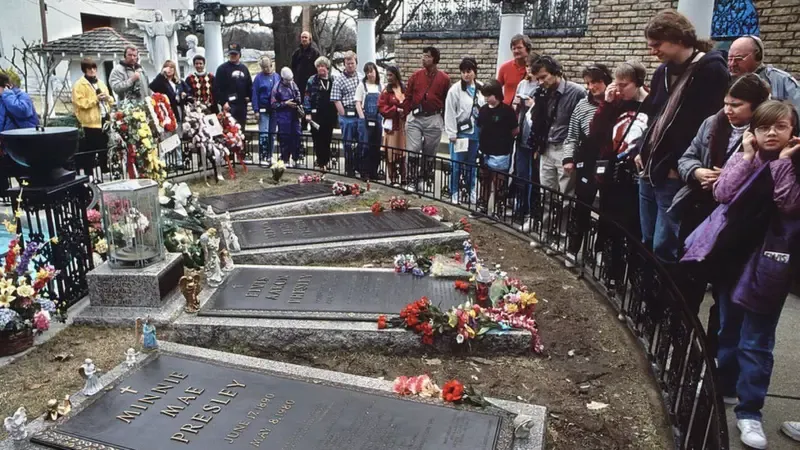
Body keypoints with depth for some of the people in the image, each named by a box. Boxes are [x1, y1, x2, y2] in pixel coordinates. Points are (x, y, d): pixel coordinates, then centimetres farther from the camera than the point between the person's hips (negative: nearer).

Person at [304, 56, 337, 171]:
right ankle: (321, 161, 9)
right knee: (317, 138, -1)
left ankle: (324, 160, 20)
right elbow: (307, 98, -2)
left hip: (330, 114, 2)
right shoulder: (312, 81, 1)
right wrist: (308, 113, -10)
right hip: (316, 114, -2)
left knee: (327, 138, 7)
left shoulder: (334, 80, 8)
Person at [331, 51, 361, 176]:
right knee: (348, 144, 4)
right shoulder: (339, 80, -2)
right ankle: (349, 170, 14)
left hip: (360, 115, 4)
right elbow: (336, 100, -5)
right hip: (347, 115, -4)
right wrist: (344, 115, -10)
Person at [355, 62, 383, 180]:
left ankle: (374, 172, 15)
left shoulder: (380, 87, 10)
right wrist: (363, 118, -11)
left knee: (376, 146, 7)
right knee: (364, 145, -5)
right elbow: (358, 104, -2)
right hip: (365, 119, -4)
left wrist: (382, 119, 4)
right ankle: (364, 172, 1)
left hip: (377, 120, 4)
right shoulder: (362, 85, 2)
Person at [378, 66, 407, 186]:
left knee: (402, 151, 9)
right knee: (391, 152, -2)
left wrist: (405, 111, -6)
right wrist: (396, 110, -16)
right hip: (392, 125, -3)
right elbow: (382, 108, -8)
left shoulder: (404, 89, 5)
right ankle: (393, 179, 5)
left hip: (403, 125, 3)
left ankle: (403, 178, 18)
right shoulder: (386, 91, -3)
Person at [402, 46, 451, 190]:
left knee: (429, 152, 10)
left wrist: (444, 117, -1)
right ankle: (414, 180, 1)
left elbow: (447, 100, 1)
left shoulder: (444, 78, -1)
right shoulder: (415, 76, 3)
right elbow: (408, 96, 6)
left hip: (433, 120, -1)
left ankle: (426, 177, 24)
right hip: (415, 118, 1)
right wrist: (407, 114, 2)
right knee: (413, 151, -5)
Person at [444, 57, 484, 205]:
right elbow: (449, 113, -7)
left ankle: (469, 192, 23)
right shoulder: (455, 89, -6)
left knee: (471, 164, 11)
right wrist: (452, 134, -10)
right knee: (457, 164, 1)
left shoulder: (481, 89, 5)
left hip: (476, 132, 4)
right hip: (460, 132, -4)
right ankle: (454, 192, 12)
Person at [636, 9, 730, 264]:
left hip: (675, 176, -8)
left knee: (664, 249, -5)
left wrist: (681, 167, -14)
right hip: (650, 170, 8)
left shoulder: (712, 70, -10)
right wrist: (643, 152, 10)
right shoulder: (663, 71, 14)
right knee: (647, 245, 14)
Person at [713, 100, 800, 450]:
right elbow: (722, 194, -11)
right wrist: (747, 156, -11)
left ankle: (749, 411, 9)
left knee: (756, 342, 0)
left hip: (769, 263, -3)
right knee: (727, 329, 16)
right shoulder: (742, 157, 4)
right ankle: (725, 386, 34)